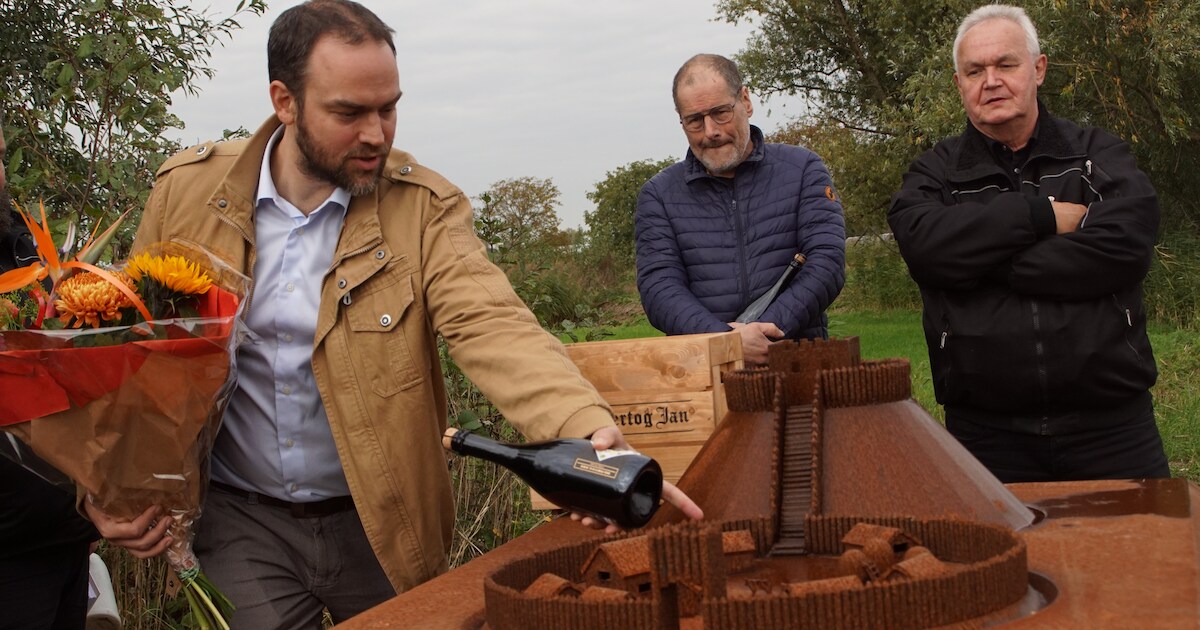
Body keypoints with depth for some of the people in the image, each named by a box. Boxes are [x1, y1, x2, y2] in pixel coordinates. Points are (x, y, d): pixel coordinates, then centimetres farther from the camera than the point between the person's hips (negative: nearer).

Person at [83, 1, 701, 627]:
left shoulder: (426, 208, -10)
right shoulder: (186, 190, -5)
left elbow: (492, 325, -25)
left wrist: (588, 430, -43)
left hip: (383, 525, 0)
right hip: (242, 525, 0)